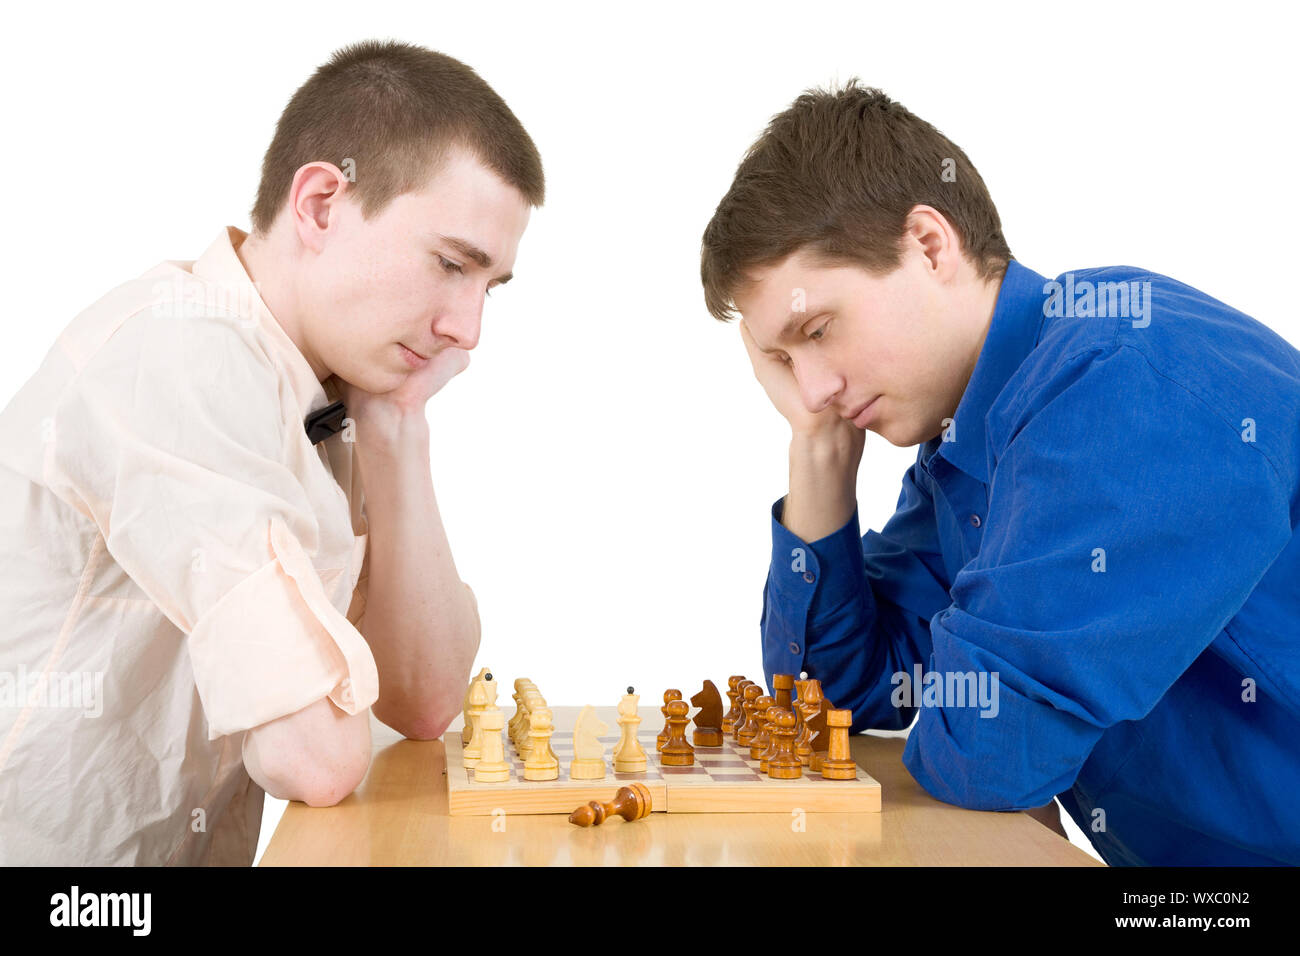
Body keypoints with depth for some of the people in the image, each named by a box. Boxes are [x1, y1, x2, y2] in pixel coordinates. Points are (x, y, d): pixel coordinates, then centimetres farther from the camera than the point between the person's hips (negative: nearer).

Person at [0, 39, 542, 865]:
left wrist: (397, 424, -4)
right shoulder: (185, 359, -21)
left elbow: (423, 701, 1)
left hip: (182, 851, 6)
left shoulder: (315, 395, 4)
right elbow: (317, 756, -24)